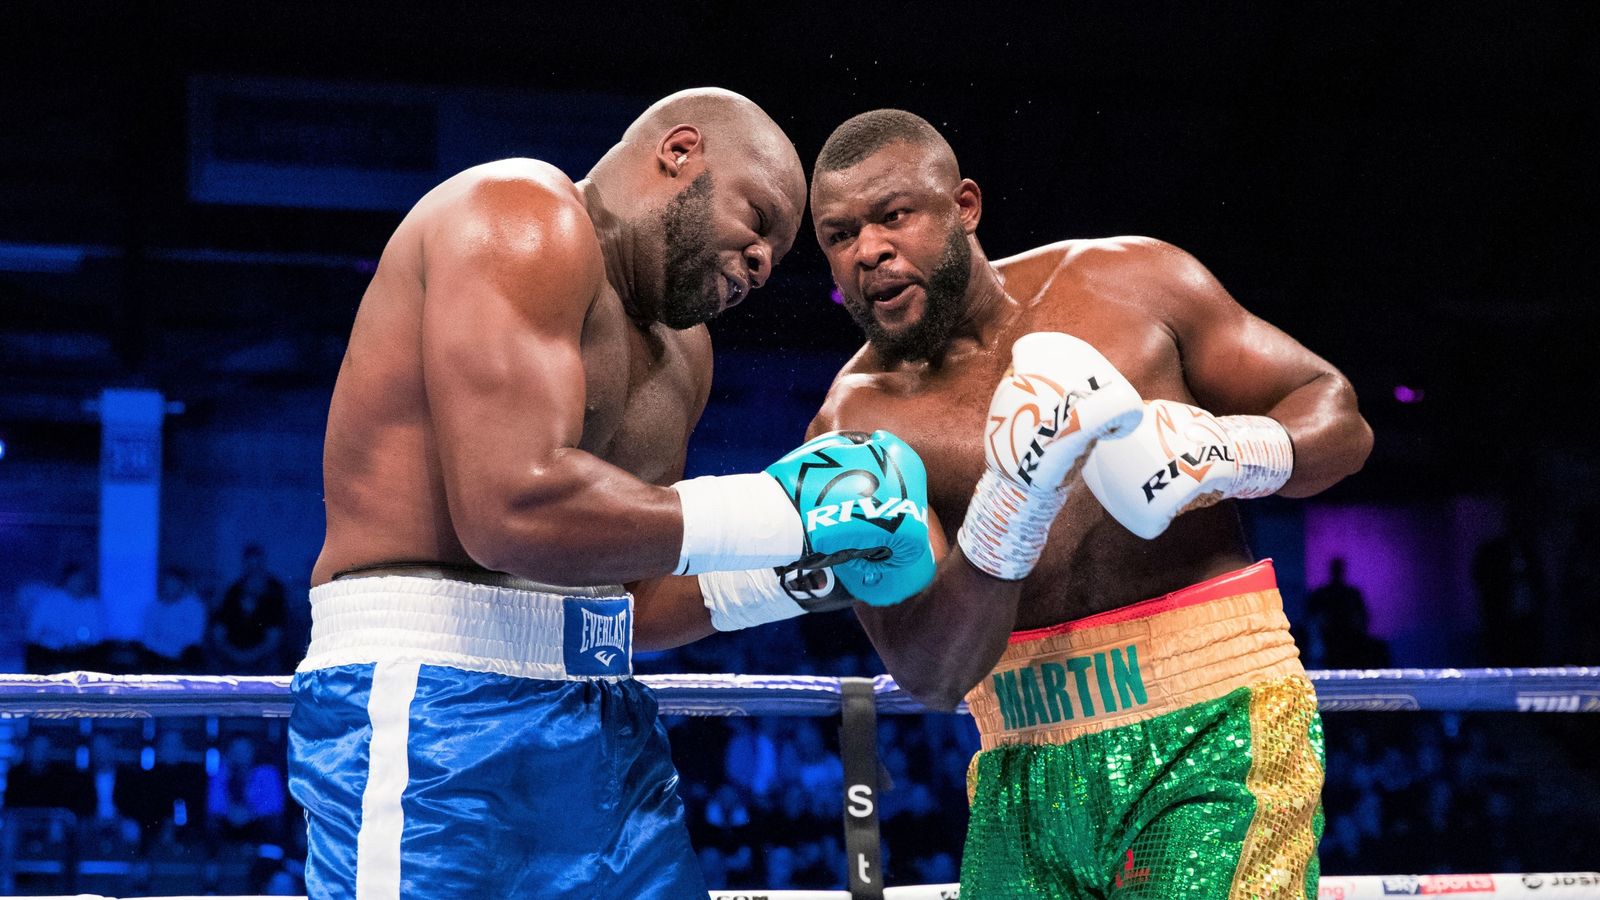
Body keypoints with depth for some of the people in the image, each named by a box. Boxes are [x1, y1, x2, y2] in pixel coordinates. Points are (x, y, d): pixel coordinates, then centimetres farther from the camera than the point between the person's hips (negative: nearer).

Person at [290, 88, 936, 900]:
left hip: (607, 726, 9)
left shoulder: (680, 351, 21)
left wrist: (804, 571, 10)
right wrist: (784, 513, -14)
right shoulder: (525, 218, -7)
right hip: (431, 709, -9)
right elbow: (513, 510, -21)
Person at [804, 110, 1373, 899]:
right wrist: (1014, 503, -22)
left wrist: (1227, 451, -12)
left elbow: (1337, 415, 8)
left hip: (1214, 725, -1)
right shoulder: (855, 427, 0)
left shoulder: (1133, 283, 4)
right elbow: (931, 676, -8)